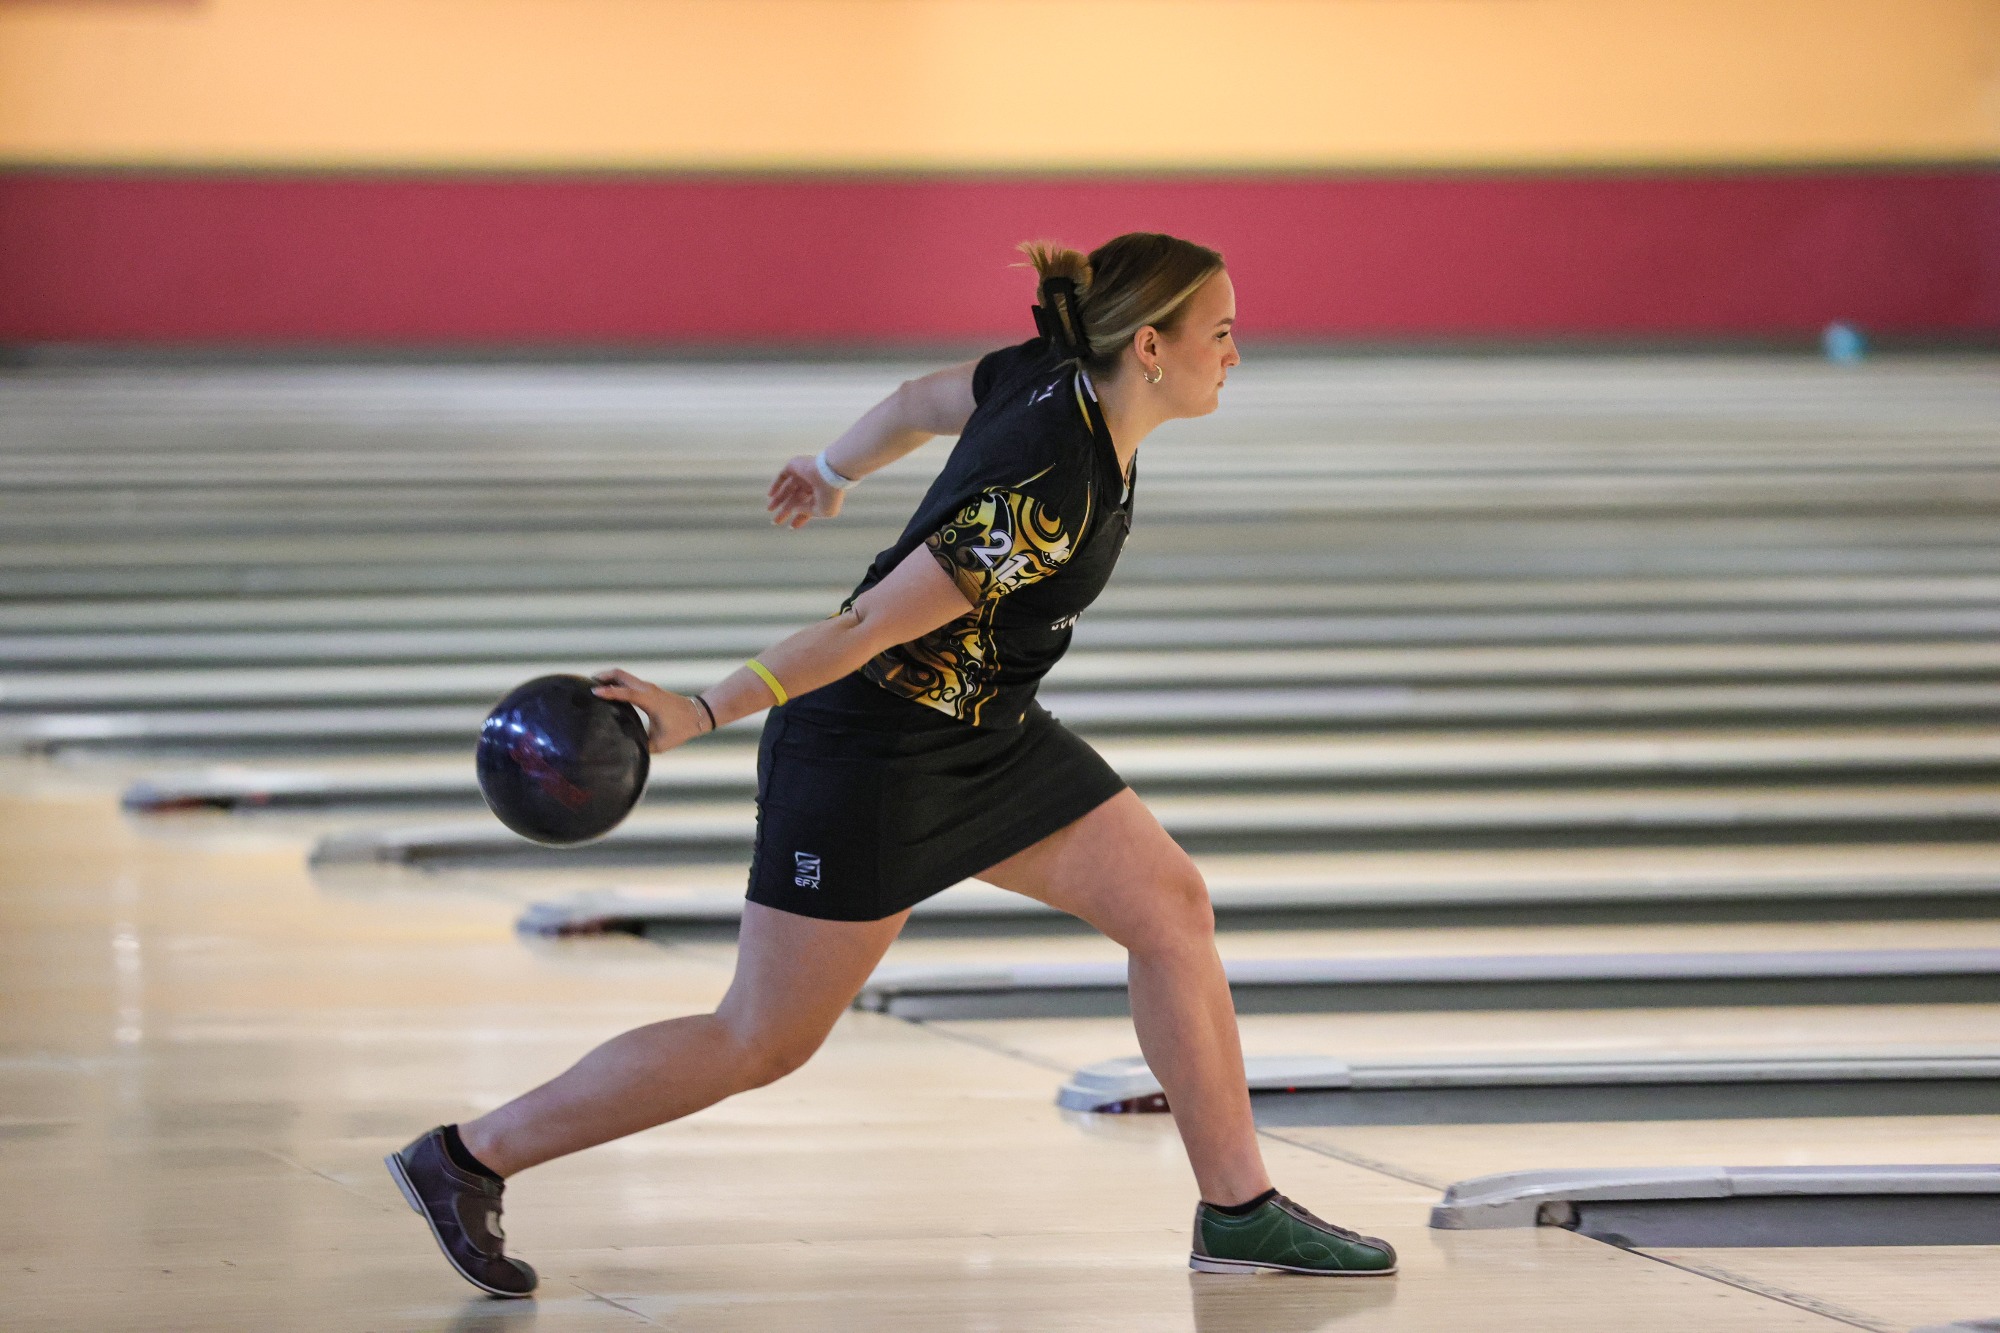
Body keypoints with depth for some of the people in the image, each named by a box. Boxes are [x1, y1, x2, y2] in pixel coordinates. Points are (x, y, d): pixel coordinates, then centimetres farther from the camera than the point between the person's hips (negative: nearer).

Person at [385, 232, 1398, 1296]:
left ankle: (1238, 1212, 8)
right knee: (763, 1043, 0)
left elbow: (920, 401, 12)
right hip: (871, 756, -9)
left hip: (987, 732, 9)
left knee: (1172, 909, 2)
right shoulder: (1045, 496, -32)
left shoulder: (1052, 377, -7)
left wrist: (833, 474, 31)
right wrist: (700, 714, -24)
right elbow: (871, 626, -28)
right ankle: (467, 1157, 11)